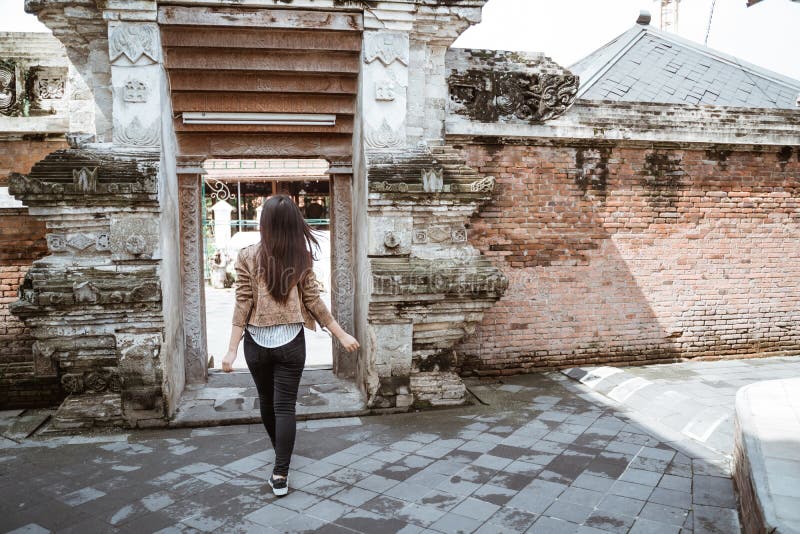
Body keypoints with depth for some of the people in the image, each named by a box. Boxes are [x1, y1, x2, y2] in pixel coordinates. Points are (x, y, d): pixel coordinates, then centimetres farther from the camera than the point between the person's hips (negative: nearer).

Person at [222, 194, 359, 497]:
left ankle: (280, 455, 43)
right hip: (290, 342, -1)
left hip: (257, 342, 1)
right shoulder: (301, 257, -4)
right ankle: (280, 474, 1)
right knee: (285, 406, 4)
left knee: (266, 400, 21)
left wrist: (232, 350, -6)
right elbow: (313, 301, -4)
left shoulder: (247, 257, -7)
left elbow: (243, 304, -9)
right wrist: (341, 335, 5)